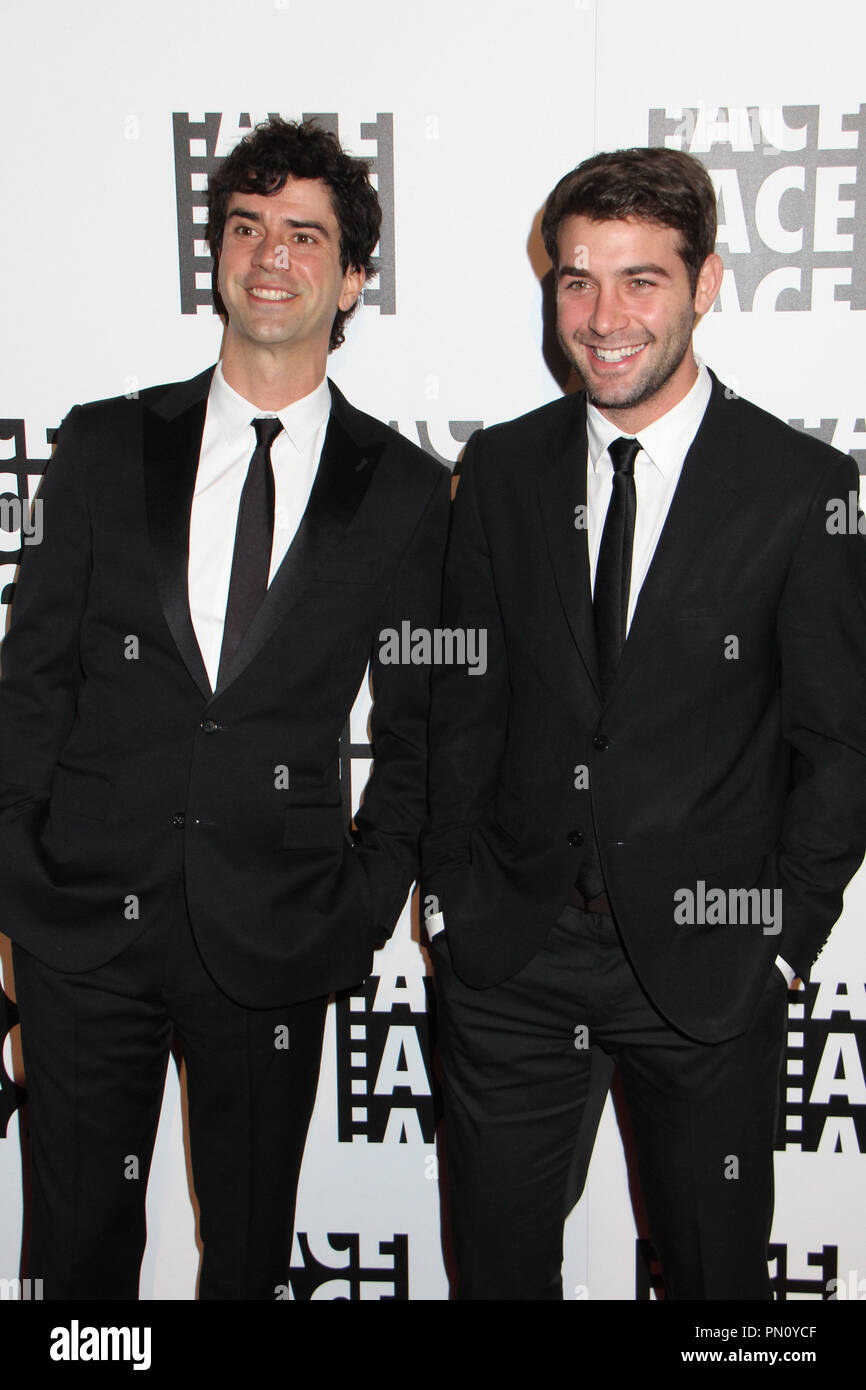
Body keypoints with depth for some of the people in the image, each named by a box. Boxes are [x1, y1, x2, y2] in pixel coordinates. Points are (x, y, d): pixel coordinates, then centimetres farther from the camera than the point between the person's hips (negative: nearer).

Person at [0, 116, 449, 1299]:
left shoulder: (406, 490, 1)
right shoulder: (107, 446, 4)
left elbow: (416, 722, 5)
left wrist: (368, 898, -2)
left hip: (274, 935, -1)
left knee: (251, 1251, 15)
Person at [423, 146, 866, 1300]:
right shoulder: (502, 470, 2)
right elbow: (464, 699, 6)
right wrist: (450, 891, 2)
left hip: (709, 963, -2)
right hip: (509, 949, 3)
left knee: (717, 1267, 16)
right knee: (497, 1262, 16)